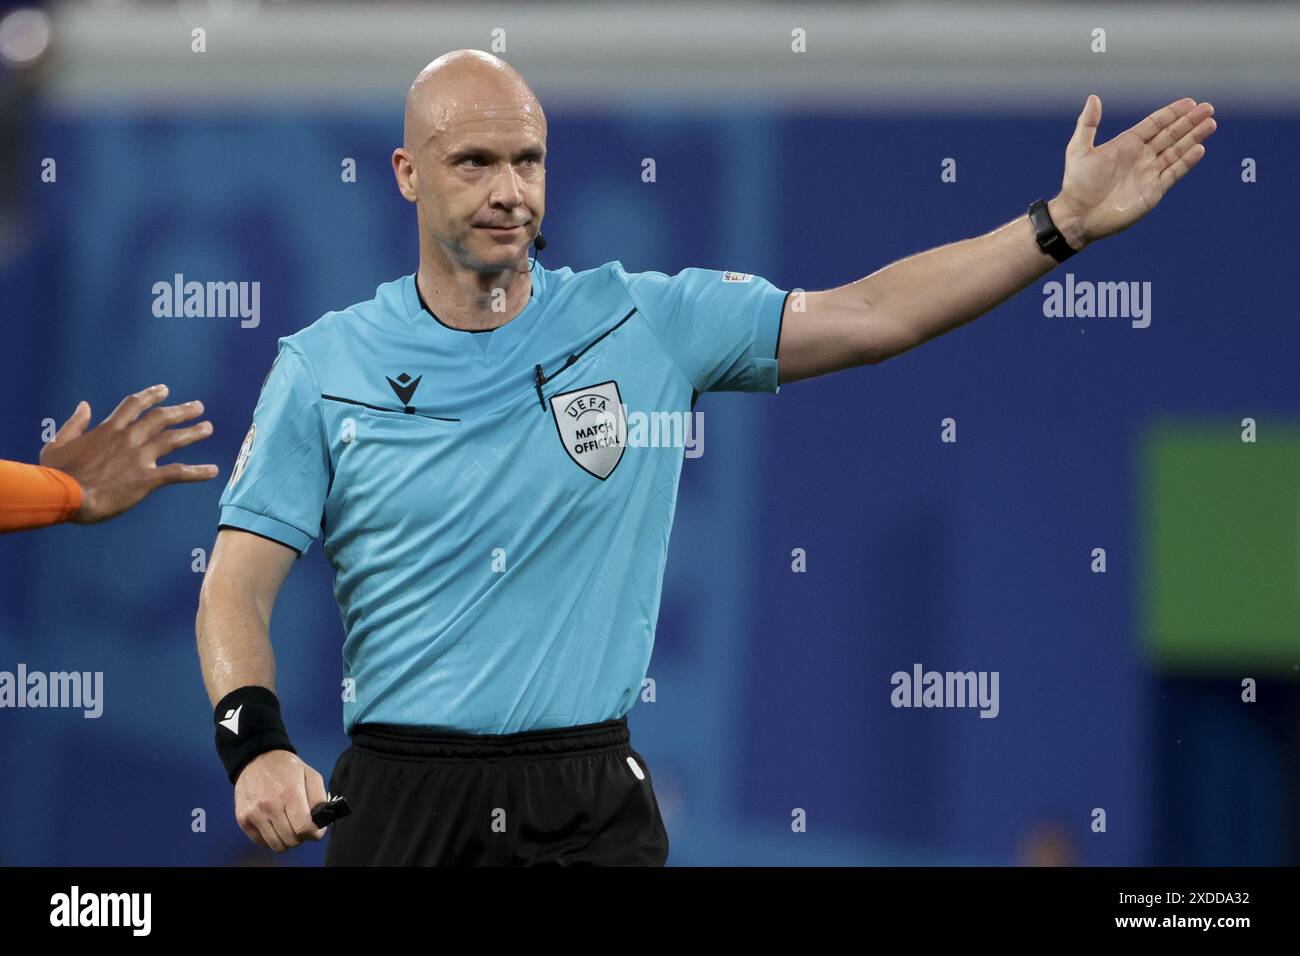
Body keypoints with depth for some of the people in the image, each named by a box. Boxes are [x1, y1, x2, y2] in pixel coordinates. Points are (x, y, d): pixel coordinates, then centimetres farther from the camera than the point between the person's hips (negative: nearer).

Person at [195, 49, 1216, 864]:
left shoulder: (648, 323, 4)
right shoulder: (323, 365, 2)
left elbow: (869, 316, 6)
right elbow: (238, 587, -1)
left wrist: (1064, 223, 0)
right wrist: (257, 747, -19)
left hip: (591, 804, 0)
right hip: (403, 801, 0)